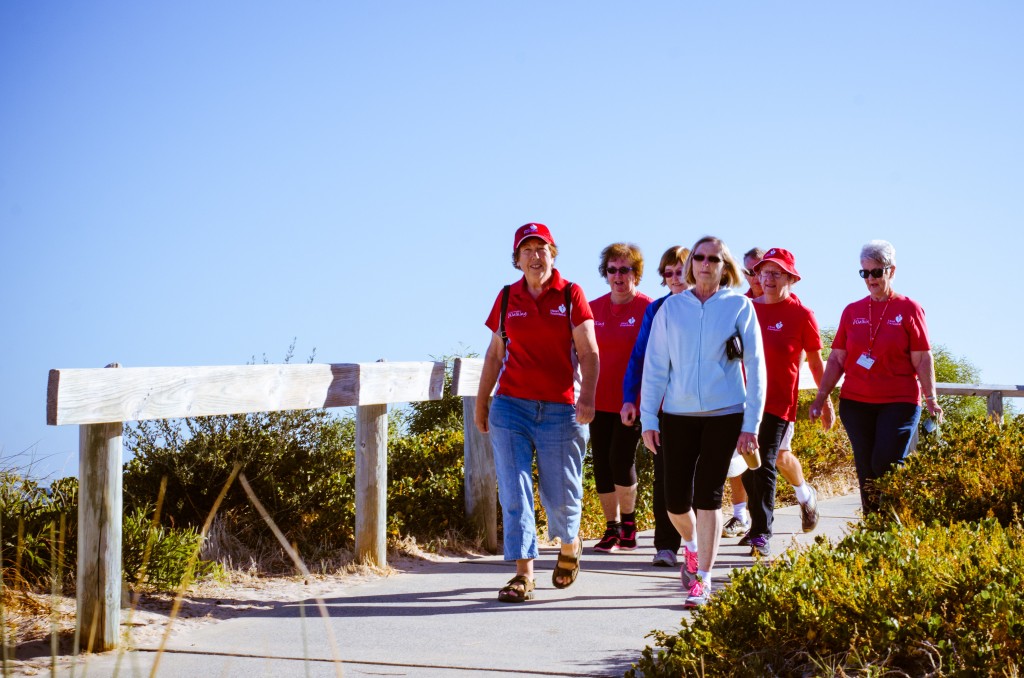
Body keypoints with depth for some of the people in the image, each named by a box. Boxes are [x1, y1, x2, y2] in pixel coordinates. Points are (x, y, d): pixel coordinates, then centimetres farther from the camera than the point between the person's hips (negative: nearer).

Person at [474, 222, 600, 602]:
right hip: (511, 407, 2)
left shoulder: (570, 295, 0)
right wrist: (481, 402, 15)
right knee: (514, 493, -6)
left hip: (560, 410, -2)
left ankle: (569, 545, 37)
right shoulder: (507, 299, 8)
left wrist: (587, 396, -18)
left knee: (560, 495, 6)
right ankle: (524, 574, -3)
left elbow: (588, 352, -4)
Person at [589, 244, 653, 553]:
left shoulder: (648, 309, -6)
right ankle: (611, 528, 17)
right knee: (601, 463, 5)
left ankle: (628, 521, 11)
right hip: (600, 399, 5)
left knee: (621, 459, -11)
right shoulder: (594, 309, 8)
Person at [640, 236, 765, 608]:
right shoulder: (672, 308, 5)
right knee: (676, 500, 2)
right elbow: (655, 365, 6)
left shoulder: (739, 306, 1)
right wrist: (648, 419, 1)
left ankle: (702, 578, 6)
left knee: (708, 496, -3)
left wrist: (751, 424, -4)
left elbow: (754, 367, 1)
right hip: (677, 414, 2)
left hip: (724, 414, -2)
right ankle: (691, 546, 33)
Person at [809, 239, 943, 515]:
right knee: (866, 471, 4)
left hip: (898, 403, -3)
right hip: (855, 403, 3)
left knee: (887, 469, -13)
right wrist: (821, 397, 6)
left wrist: (931, 399, -8)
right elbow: (836, 359, 12)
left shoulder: (909, 309, 1)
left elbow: (923, 359, -1)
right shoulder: (852, 311, 10)